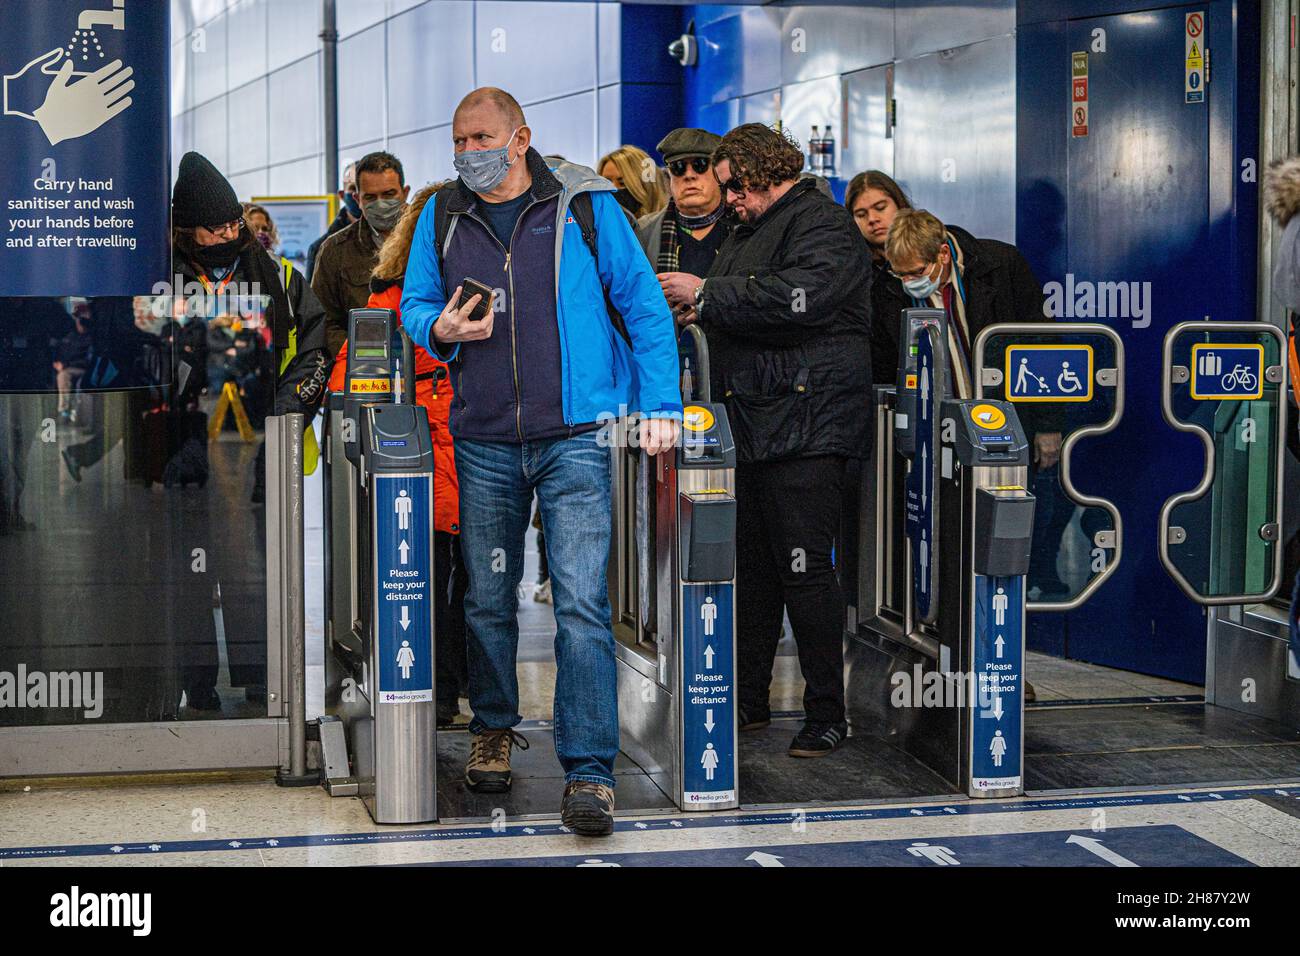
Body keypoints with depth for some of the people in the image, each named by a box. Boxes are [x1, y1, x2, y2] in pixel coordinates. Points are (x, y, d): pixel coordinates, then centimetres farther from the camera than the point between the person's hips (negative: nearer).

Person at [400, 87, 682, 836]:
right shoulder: (443, 218, 10)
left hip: (575, 437, -3)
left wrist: (659, 406, -5)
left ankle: (590, 771, -7)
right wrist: (441, 329, -6)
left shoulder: (584, 206, 0)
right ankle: (493, 730, 33)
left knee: (582, 602, -10)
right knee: (488, 598, 12)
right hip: (484, 441, 4)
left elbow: (644, 304, 2)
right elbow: (414, 303, 19)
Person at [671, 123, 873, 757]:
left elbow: (800, 296, -23)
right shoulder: (746, 233, 22)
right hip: (750, 427, 9)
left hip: (805, 426, -9)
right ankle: (749, 699, 19)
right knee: (750, 566, 11)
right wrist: (701, 314, 10)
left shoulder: (822, 223, -7)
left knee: (805, 569, -8)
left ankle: (827, 715, 0)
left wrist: (708, 294, -16)